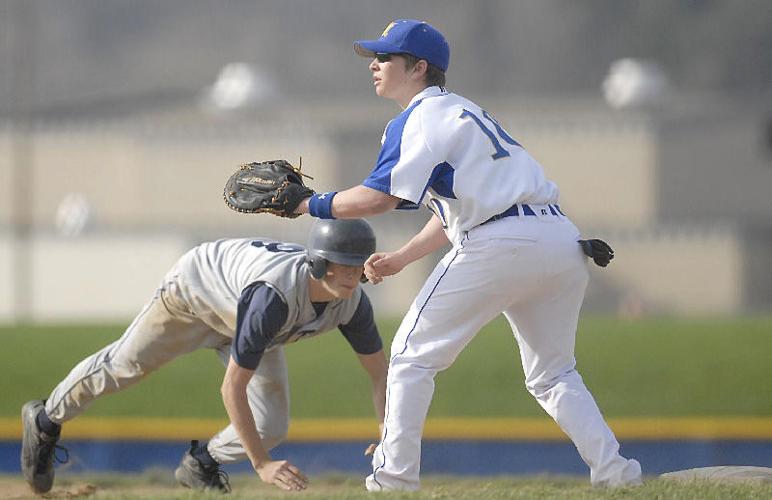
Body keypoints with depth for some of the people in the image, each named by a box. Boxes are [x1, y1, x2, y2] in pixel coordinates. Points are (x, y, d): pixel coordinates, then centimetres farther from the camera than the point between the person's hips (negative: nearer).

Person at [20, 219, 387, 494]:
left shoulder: (352, 301, -31)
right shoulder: (273, 297, -49)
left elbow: (380, 375, -19)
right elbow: (232, 388, -44)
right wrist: (261, 465, -42)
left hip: (245, 316, 5)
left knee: (270, 427, -7)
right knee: (125, 364, 14)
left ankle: (201, 463, 23)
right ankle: (46, 420, 42)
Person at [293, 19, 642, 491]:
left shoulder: (418, 119, -1)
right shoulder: (462, 111, 27)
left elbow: (379, 197, -13)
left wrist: (309, 204, -1)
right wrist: (401, 258, 28)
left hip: (497, 247, -8)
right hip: (562, 239, 8)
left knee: (413, 357, 5)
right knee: (553, 375, 20)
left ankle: (394, 477, 1)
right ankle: (614, 472, 6)